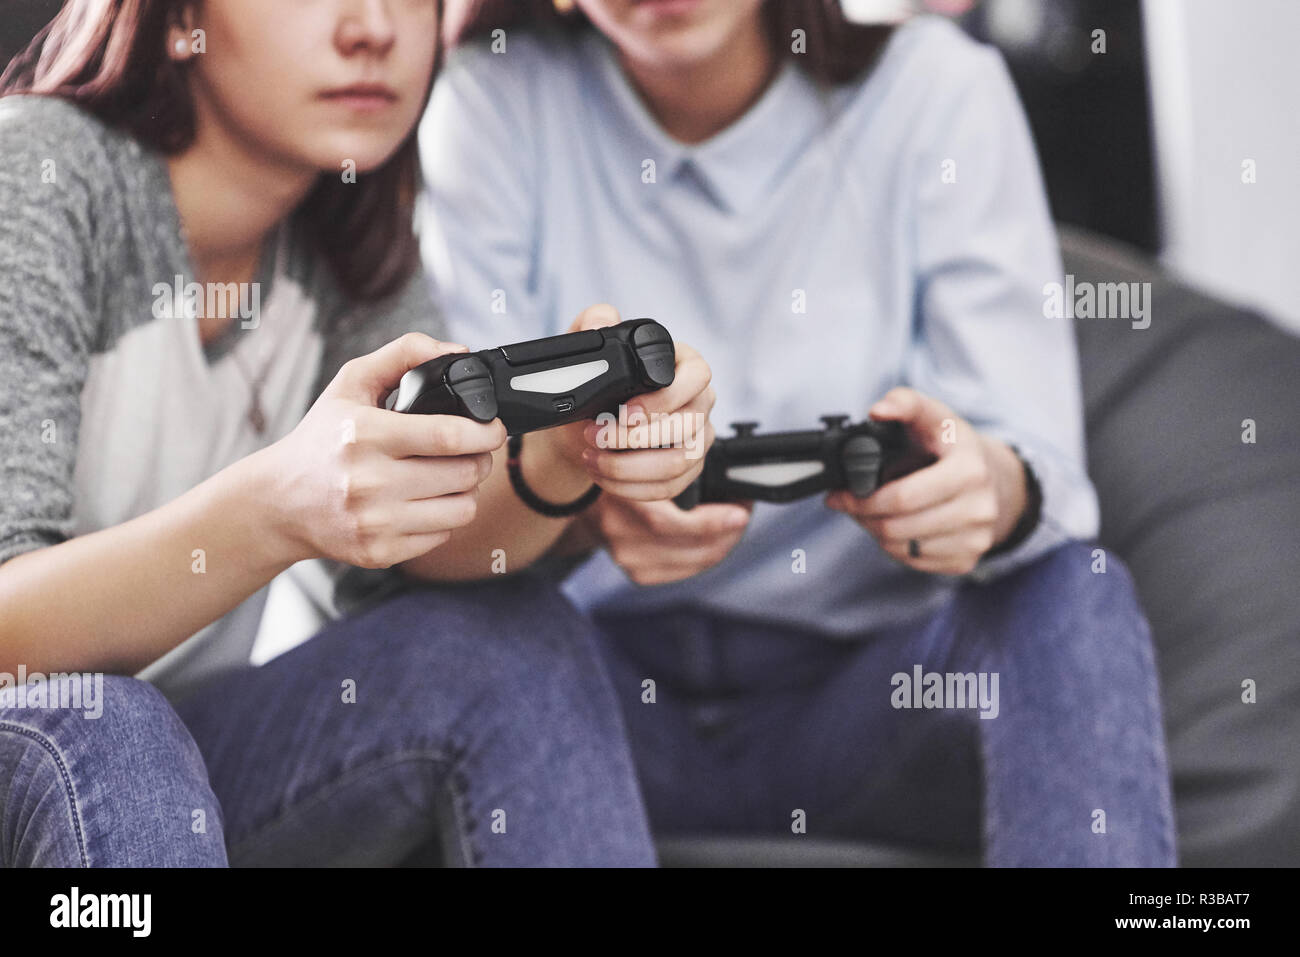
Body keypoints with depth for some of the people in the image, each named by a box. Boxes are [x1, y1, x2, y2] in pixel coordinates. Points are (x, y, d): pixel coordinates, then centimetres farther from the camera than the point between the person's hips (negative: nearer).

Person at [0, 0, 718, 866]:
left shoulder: (351, 229, 1)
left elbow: (400, 566, -7)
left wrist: (559, 457, -28)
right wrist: (274, 510, -45)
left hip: (162, 764, 6)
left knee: (513, 650, -12)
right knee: (88, 729, -36)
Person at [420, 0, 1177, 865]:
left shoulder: (939, 90, -3)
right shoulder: (495, 103, -3)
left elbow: (1045, 479, -10)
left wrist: (997, 492, -34)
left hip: (859, 684, 1)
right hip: (608, 675, 0)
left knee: (1078, 593, -27)